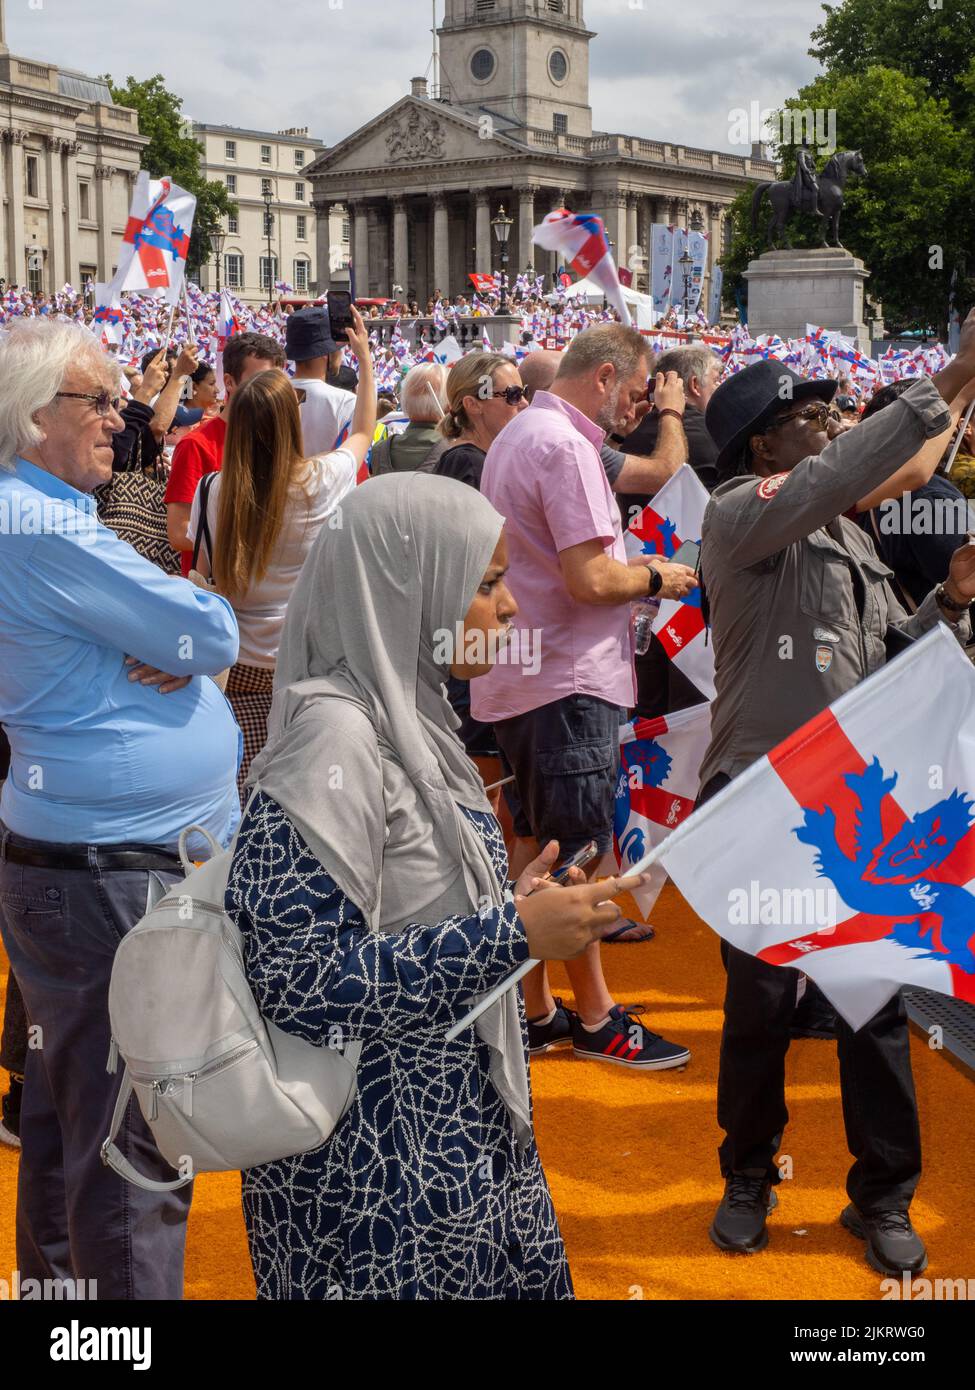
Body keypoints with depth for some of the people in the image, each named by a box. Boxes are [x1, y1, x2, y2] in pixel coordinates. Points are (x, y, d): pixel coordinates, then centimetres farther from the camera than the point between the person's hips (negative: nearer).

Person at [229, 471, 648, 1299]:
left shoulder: (406, 715, 5)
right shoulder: (334, 734, -21)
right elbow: (301, 976, -26)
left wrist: (513, 906, 3)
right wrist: (511, 934, -23)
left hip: (456, 1126, 8)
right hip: (376, 1164, -8)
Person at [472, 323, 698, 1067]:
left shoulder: (519, 435, 15)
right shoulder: (566, 448, -18)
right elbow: (591, 579, -24)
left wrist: (633, 570, 17)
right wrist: (656, 577, -7)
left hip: (520, 673, 10)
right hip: (568, 680, -10)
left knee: (536, 844, 15)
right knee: (579, 857, 0)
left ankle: (535, 1009, 23)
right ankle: (595, 1018, 11)